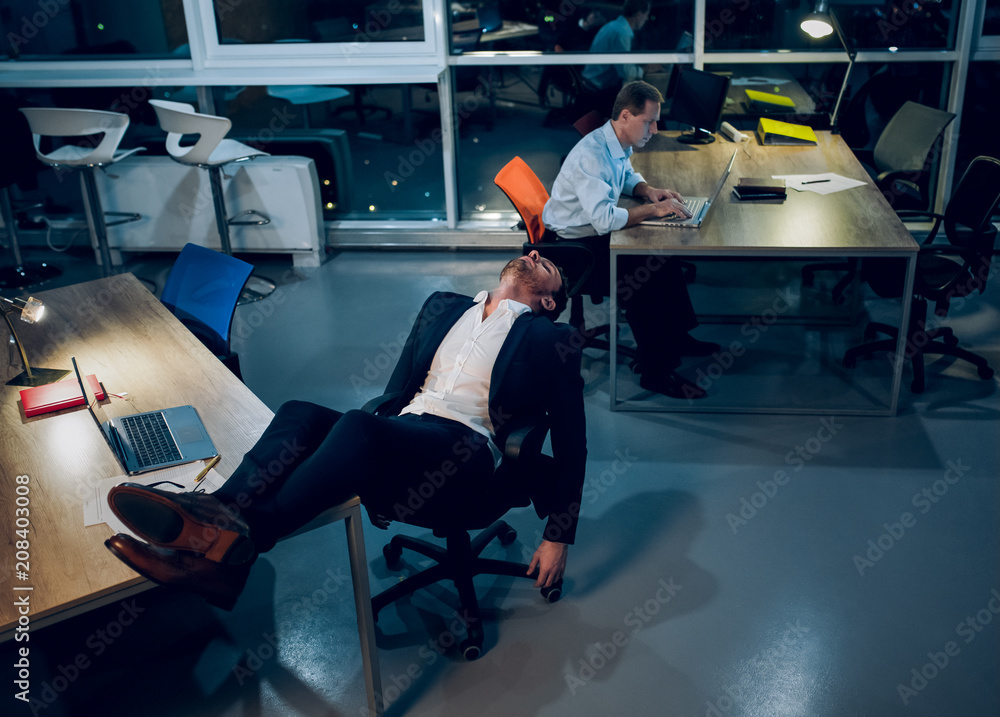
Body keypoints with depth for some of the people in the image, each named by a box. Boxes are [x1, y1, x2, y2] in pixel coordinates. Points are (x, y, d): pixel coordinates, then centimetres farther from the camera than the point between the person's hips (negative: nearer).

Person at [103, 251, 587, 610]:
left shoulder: (551, 341, 11)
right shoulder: (444, 308, 26)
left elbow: (570, 442, 9)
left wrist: (558, 537, 5)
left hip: (464, 457, -5)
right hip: (400, 433, 6)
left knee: (356, 428, -35)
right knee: (300, 414, -24)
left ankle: (238, 543, -45)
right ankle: (221, 512, -47)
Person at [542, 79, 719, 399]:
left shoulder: (620, 145, 2)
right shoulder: (591, 156, -28)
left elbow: (628, 176, 25)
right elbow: (604, 219, -37)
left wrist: (649, 190, 3)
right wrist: (652, 208, -28)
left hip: (595, 233, 10)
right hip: (570, 244, -10)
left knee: (665, 257, -1)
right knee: (642, 279, -24)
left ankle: (677, 337, 14)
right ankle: (656, 372, -13)